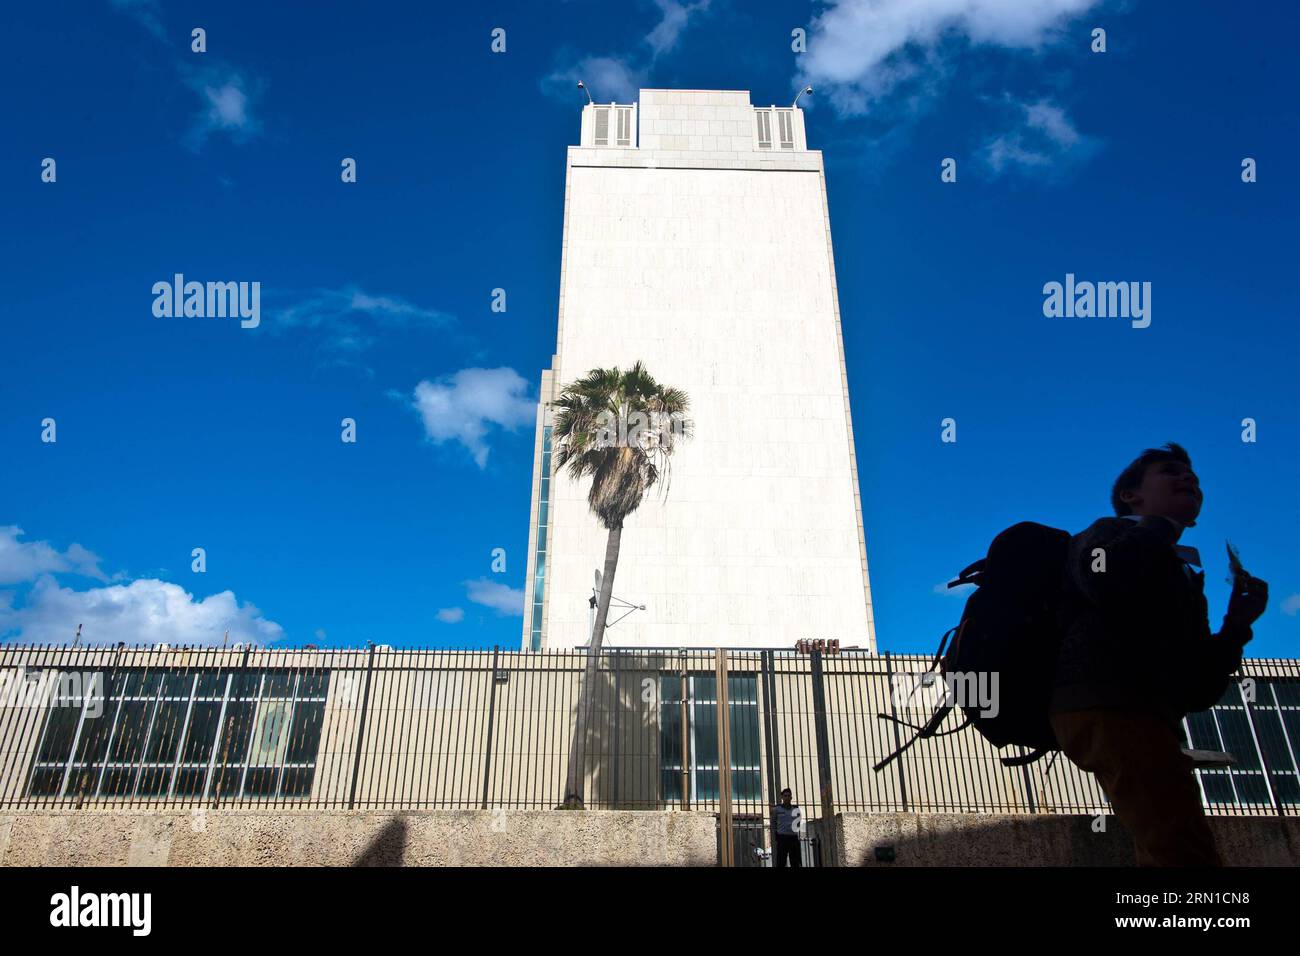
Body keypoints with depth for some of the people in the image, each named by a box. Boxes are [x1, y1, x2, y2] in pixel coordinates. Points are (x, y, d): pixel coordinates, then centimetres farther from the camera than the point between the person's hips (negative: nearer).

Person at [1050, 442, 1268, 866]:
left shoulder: (1185, 580, 32)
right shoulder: (1111, 533, 13)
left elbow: (1198, 691, 23)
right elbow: (1103, 577, -16)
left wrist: (1236, 625, 10)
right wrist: (1162, 525, 2)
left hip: (1148, 717, 9)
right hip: (1106, 706, -9)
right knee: (1189, 854, -24)